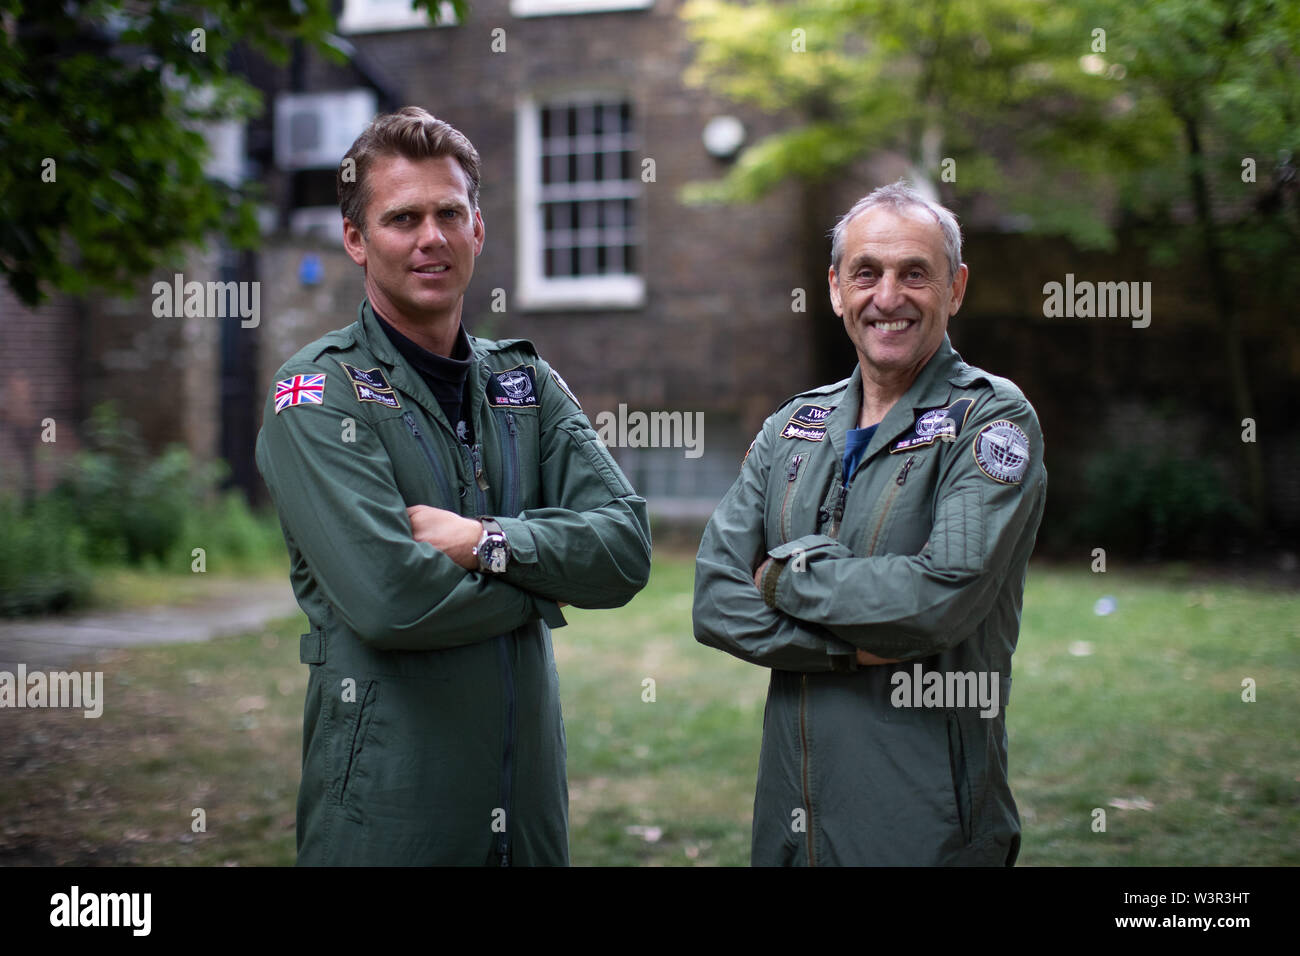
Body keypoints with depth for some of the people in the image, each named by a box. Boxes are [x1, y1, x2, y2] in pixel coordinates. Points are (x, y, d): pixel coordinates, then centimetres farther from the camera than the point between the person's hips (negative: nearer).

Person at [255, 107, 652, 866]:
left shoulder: (527, 382, 9)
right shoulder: (318, 392, -8)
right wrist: (541, 585, -7)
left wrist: (487, 544, -16)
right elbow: (387, 599, -20)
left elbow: (626, 550, -1)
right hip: (386, 799, -5)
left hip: (530, 784, 5)